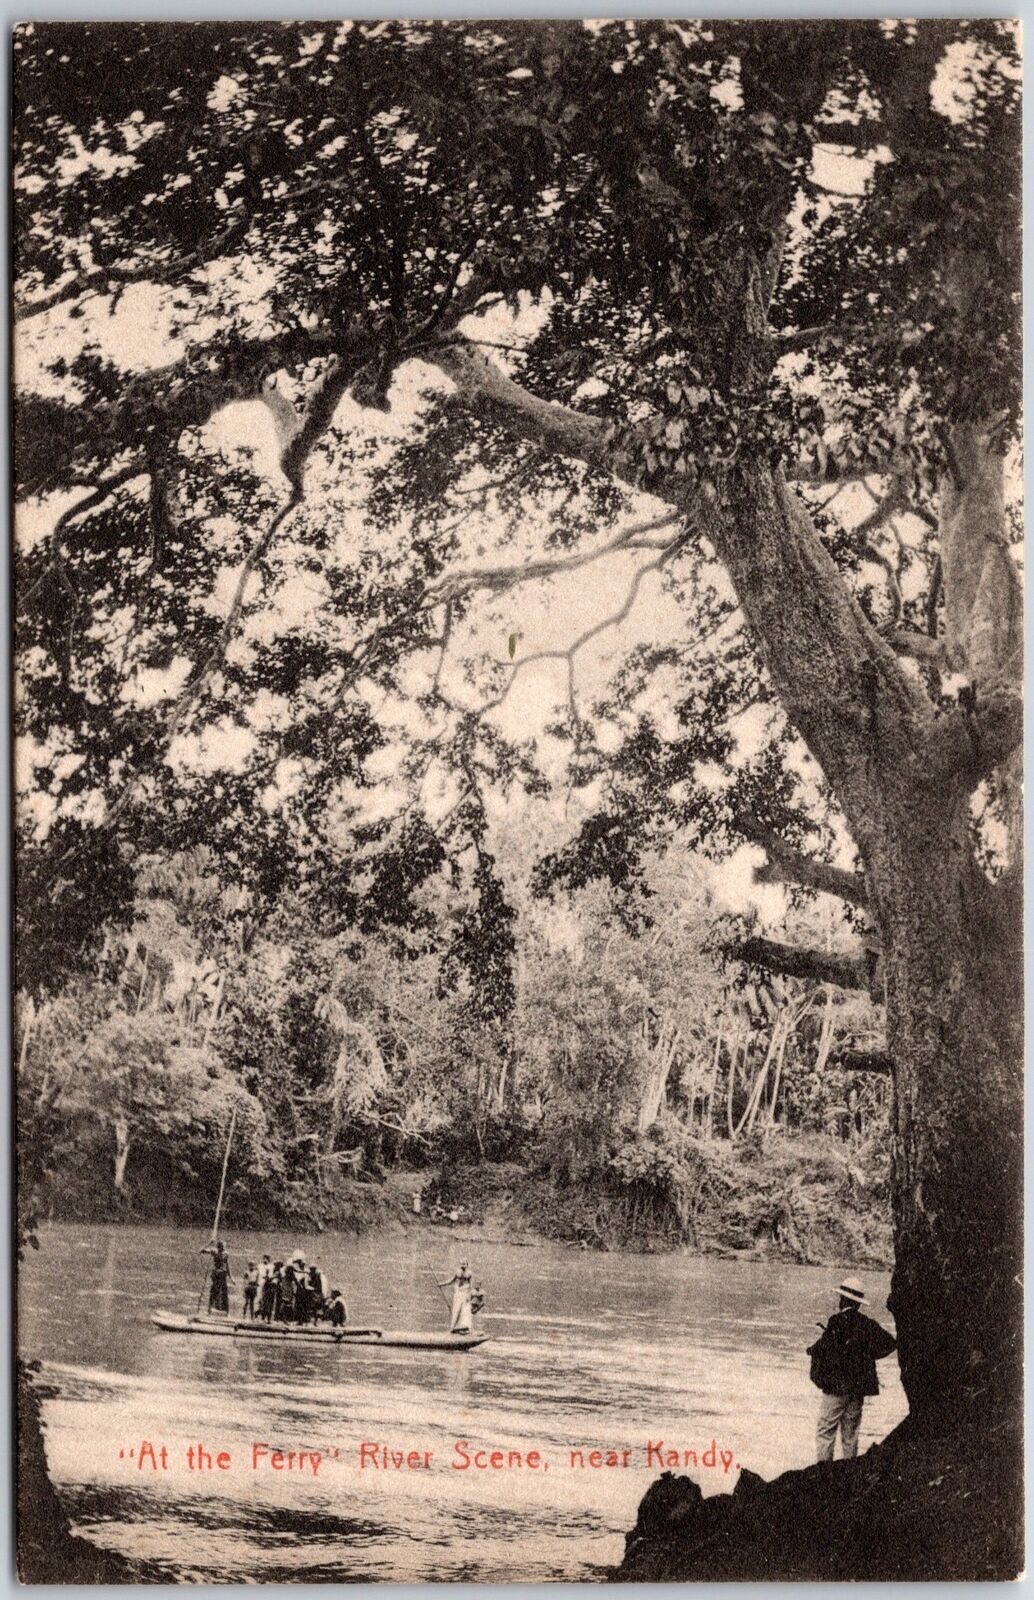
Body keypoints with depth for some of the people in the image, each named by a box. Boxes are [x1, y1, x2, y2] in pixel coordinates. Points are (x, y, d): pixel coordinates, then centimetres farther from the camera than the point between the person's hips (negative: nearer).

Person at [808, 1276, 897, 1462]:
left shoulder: (837, 1321, -14)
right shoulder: (866, 1324, 4)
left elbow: (824, 1348, -19)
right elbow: (890, 1342, 7)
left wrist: (812, 1349, 1)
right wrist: (870, 1355, 13)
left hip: (836, 1386, -6)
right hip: (858, 1387, 6)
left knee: (826, 1431, -1)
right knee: (850, 1433, 14)